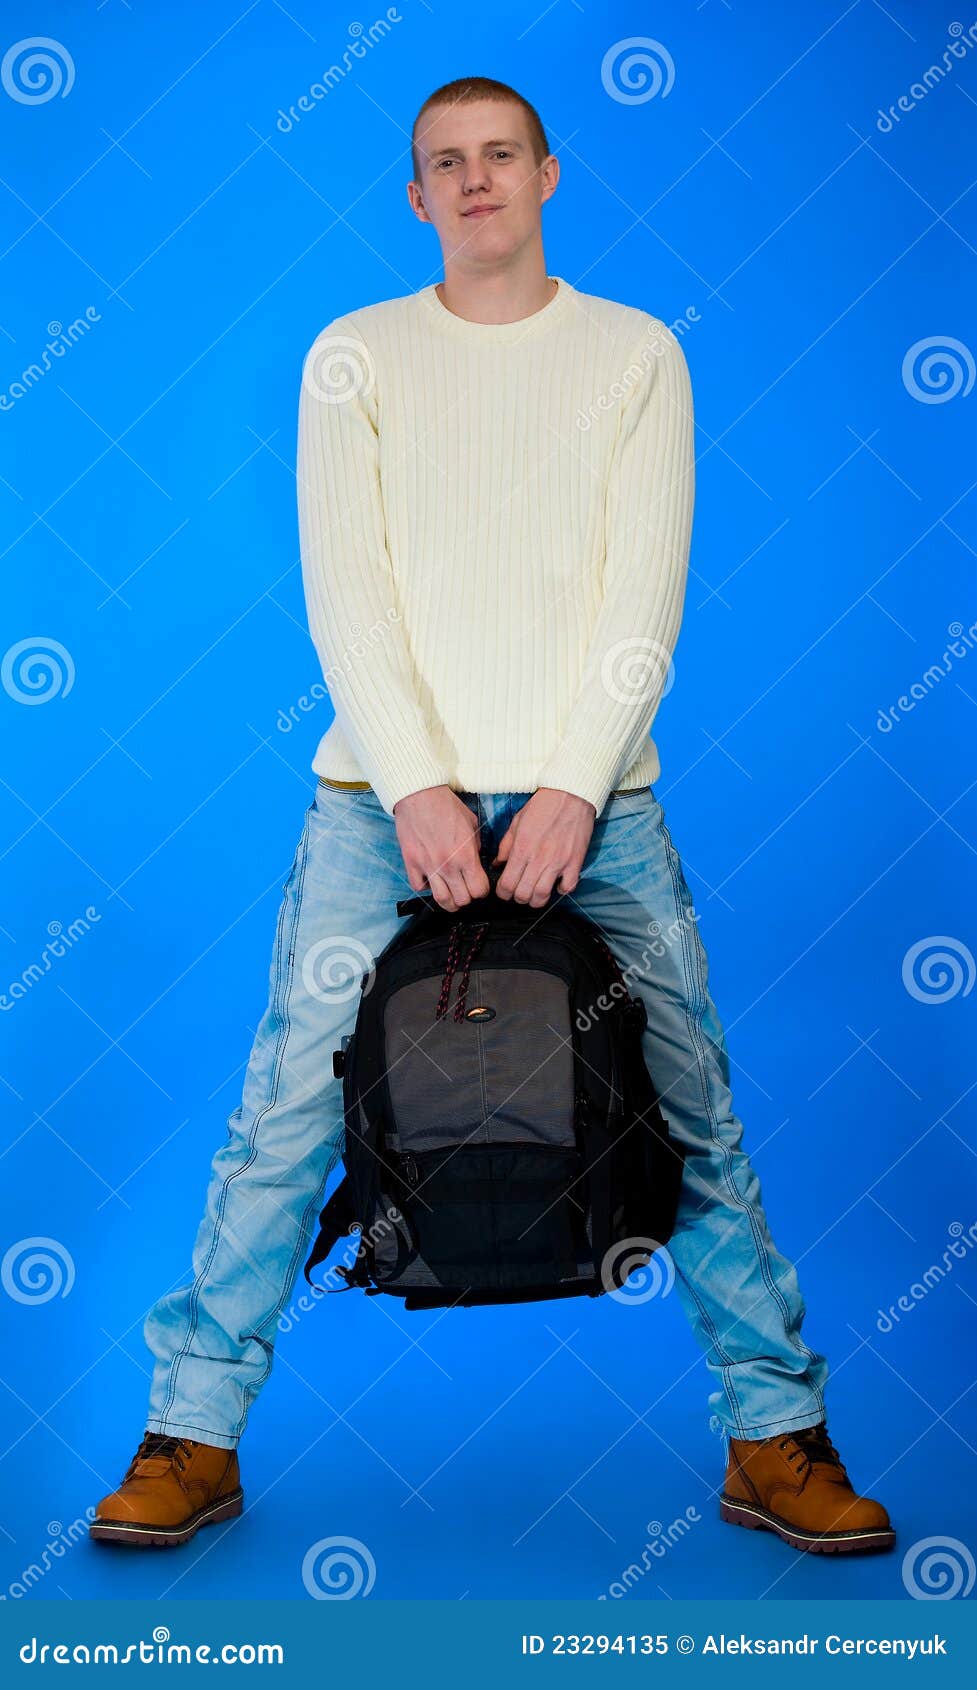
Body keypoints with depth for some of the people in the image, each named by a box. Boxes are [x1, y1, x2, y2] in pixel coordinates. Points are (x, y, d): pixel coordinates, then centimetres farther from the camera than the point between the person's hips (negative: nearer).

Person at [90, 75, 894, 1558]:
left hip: (593, 794, 0)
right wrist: (416, 788, -12)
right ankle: (195, 1436, 8)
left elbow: (644, 590, 0)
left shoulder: (635, 352, 10)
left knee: (695, 1115, -1)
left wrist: (574, 790, -12)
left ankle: (776, 1438, 11)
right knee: (290, 1110, -5)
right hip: (386, 790, 0)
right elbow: (344, 587, 1)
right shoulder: (356, 356, 10)